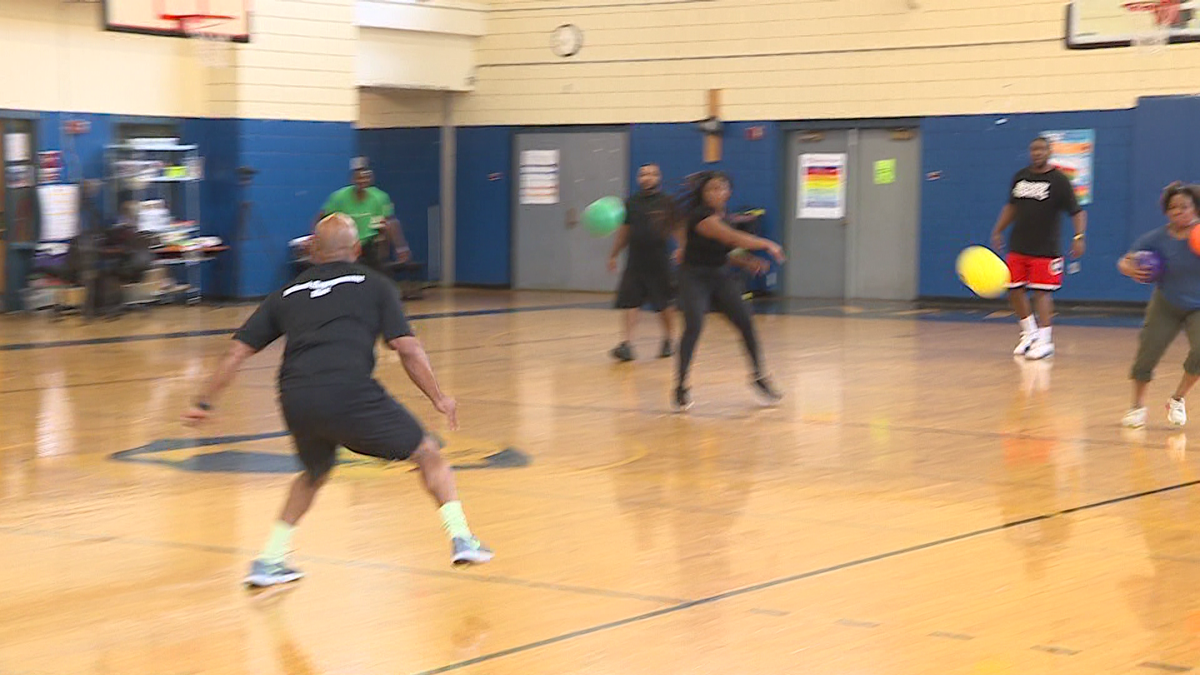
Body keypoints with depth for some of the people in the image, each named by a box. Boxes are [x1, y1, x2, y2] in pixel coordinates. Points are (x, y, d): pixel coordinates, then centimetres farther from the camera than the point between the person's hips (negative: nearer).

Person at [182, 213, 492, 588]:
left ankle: (269, 560, 25)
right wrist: (439, 399, 15)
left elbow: (237, 351, 23)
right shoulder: (374, 285, 17)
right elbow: (408, 350, 7)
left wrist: (204, 402, 28)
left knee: (315, 473, 31)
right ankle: (461, 537, 0)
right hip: (349, 392, -4)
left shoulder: (287, 293, 26)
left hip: (295, 398, 4)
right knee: (428, 454, 14)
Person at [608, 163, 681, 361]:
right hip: (635, 261, 2)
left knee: (665, 305, 8)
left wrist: (681, 248, -15)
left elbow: (677, 228, 1)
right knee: (629, 303, -8)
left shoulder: (666, 202, 0)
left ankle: (668, 341, 26)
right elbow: (624, 231, 16)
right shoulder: (631, 202, 9)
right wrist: (614, 255, 16)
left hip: (658, 262, -2)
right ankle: (626, 344, -10)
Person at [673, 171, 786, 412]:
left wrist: (747, 262, 1)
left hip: (721, 277, 8)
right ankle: (681, 386, -11)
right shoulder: (702, 216, -20)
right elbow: (735, 238, -27)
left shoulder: (721, 216, 6)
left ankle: (758, 378, 15)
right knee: (694, 327, -22)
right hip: (695, 277, -8)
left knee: (746, 323, 1)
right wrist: (768, 245, -19)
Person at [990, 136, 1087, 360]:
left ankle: (1044, 340, 0)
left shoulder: (1059, 180, -8)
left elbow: (1077, 211, -11)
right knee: (1014, 290, 7)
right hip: (1018, 246, 6)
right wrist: (998, 231, 16)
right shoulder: (1020, 176, 8)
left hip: (1046, 248, -6)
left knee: (1042, 292, -7)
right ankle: (1029, 333, 25)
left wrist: (1079, 236, -25)